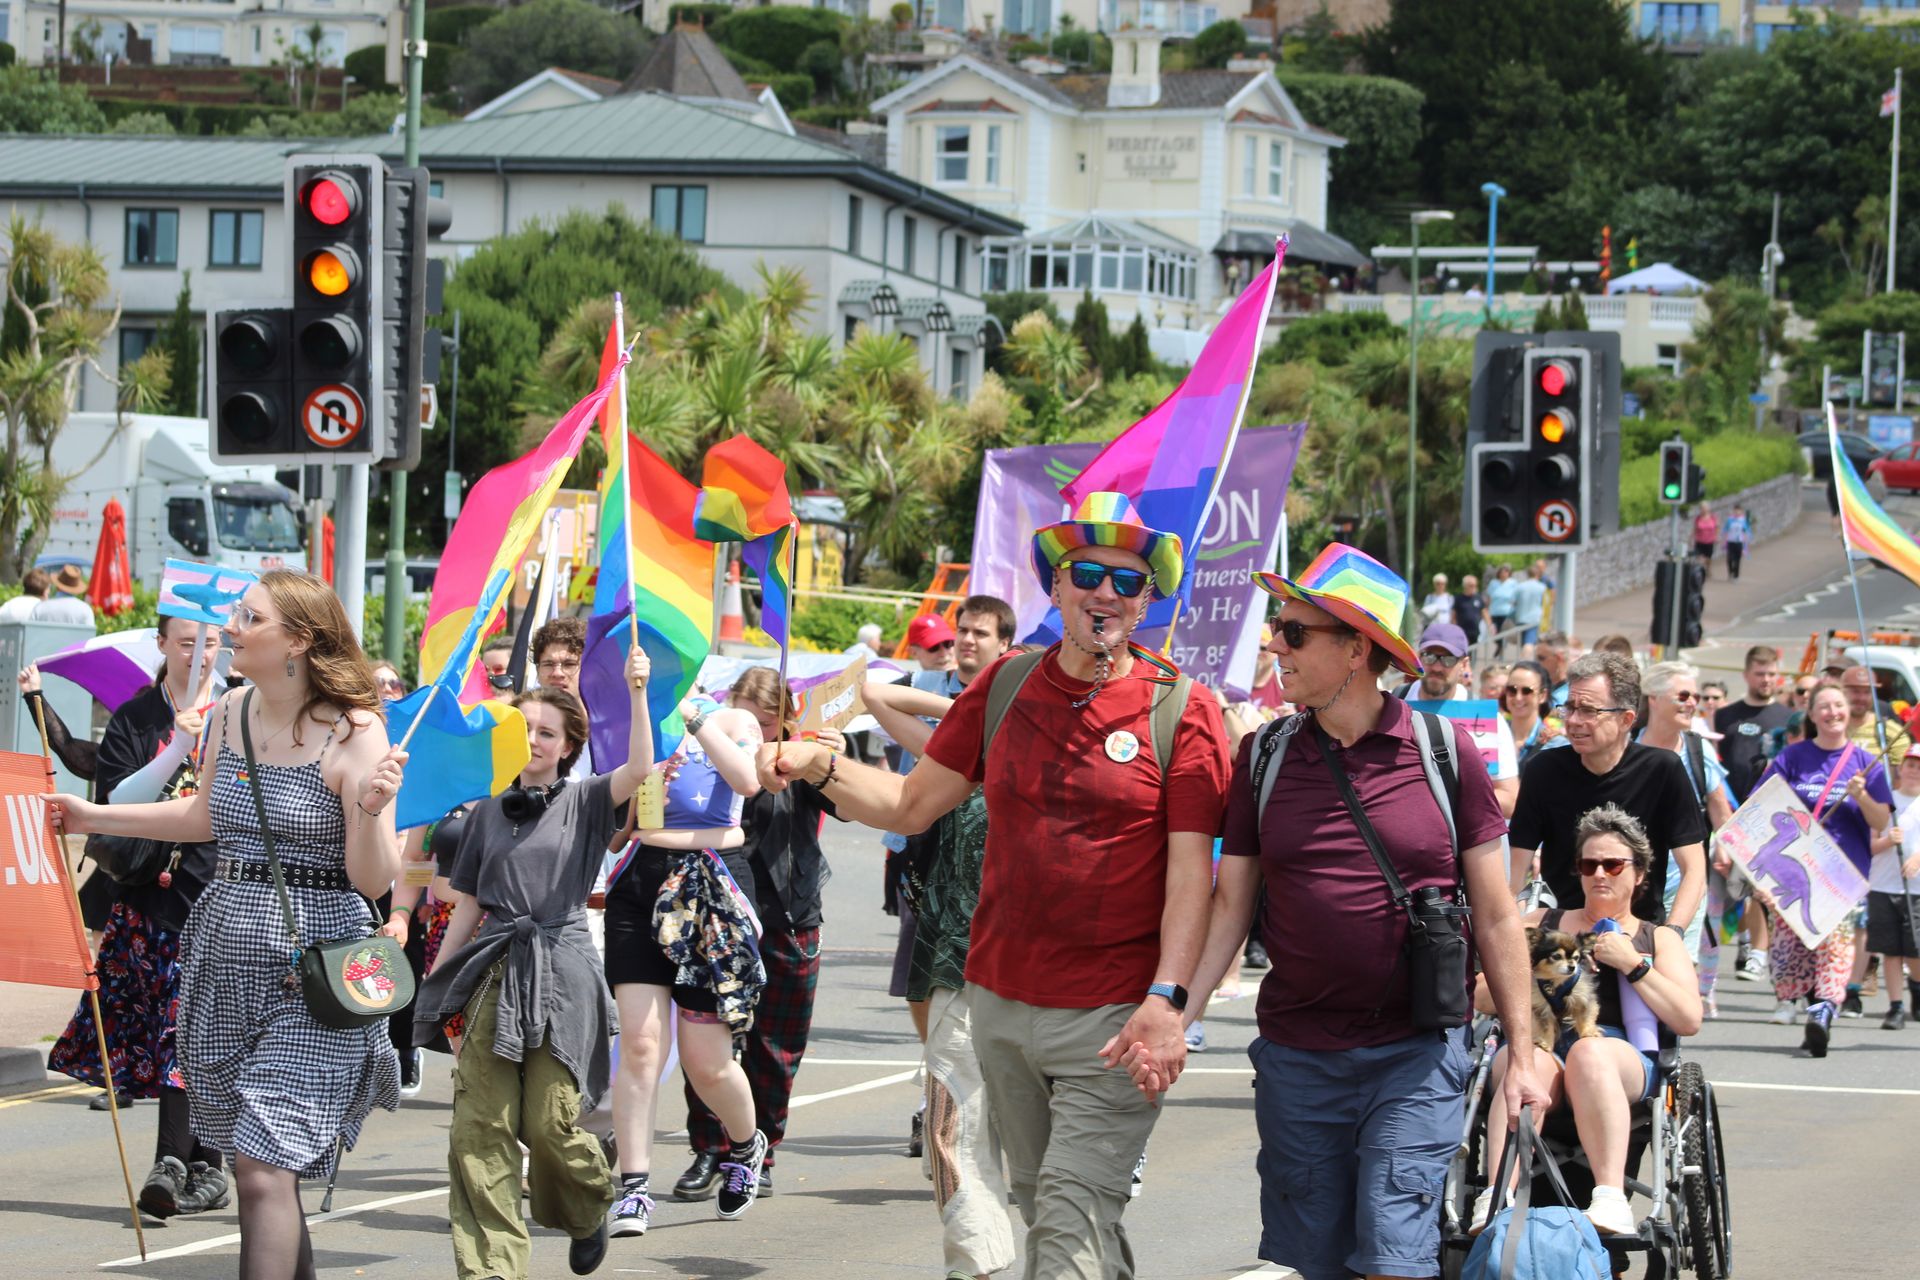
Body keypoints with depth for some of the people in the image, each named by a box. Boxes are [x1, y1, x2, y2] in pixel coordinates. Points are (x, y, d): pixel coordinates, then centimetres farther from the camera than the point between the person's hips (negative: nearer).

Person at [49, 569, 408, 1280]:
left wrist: (371, 812, -31)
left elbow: (373, 881, -13)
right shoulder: (229, 713, 5)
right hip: (225, 954, 7)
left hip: (311, 970, -7)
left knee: (264, 1168, -13)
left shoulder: (353, 734, -13)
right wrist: (92, 816, 26)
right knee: (252, 1160, 13)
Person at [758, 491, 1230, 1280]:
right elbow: (913, 804, 12)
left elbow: (1190, 868, -9)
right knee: (1040, 1206, 15)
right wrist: (819, 767, -5)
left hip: (1113, 1020, -5)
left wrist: (1167, 998, -20)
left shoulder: (1179, 710, -5)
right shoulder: (1005, 688, 8)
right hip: (1001, 1002, 5)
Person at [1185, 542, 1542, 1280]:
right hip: (1296, 1056, 3)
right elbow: (1230, 904, 5)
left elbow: (1495, 914, 2)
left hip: (1416, 1054, -3)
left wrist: (1522, 1053, 1)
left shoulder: (1444, 750, -2)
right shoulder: (1262, 757, 4)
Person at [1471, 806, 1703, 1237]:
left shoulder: (1658, 939, 25)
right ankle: (1496, 1200, -55)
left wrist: (1633, 964, 1)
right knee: (1529, 1063, -38)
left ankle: (1611, 1200, -51)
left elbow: (1689, 1020, 10)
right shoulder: (1541, 924, 29)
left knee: (1590, 1052, -39)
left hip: (1624, 1059, -1)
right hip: (1539, 1041, 1)